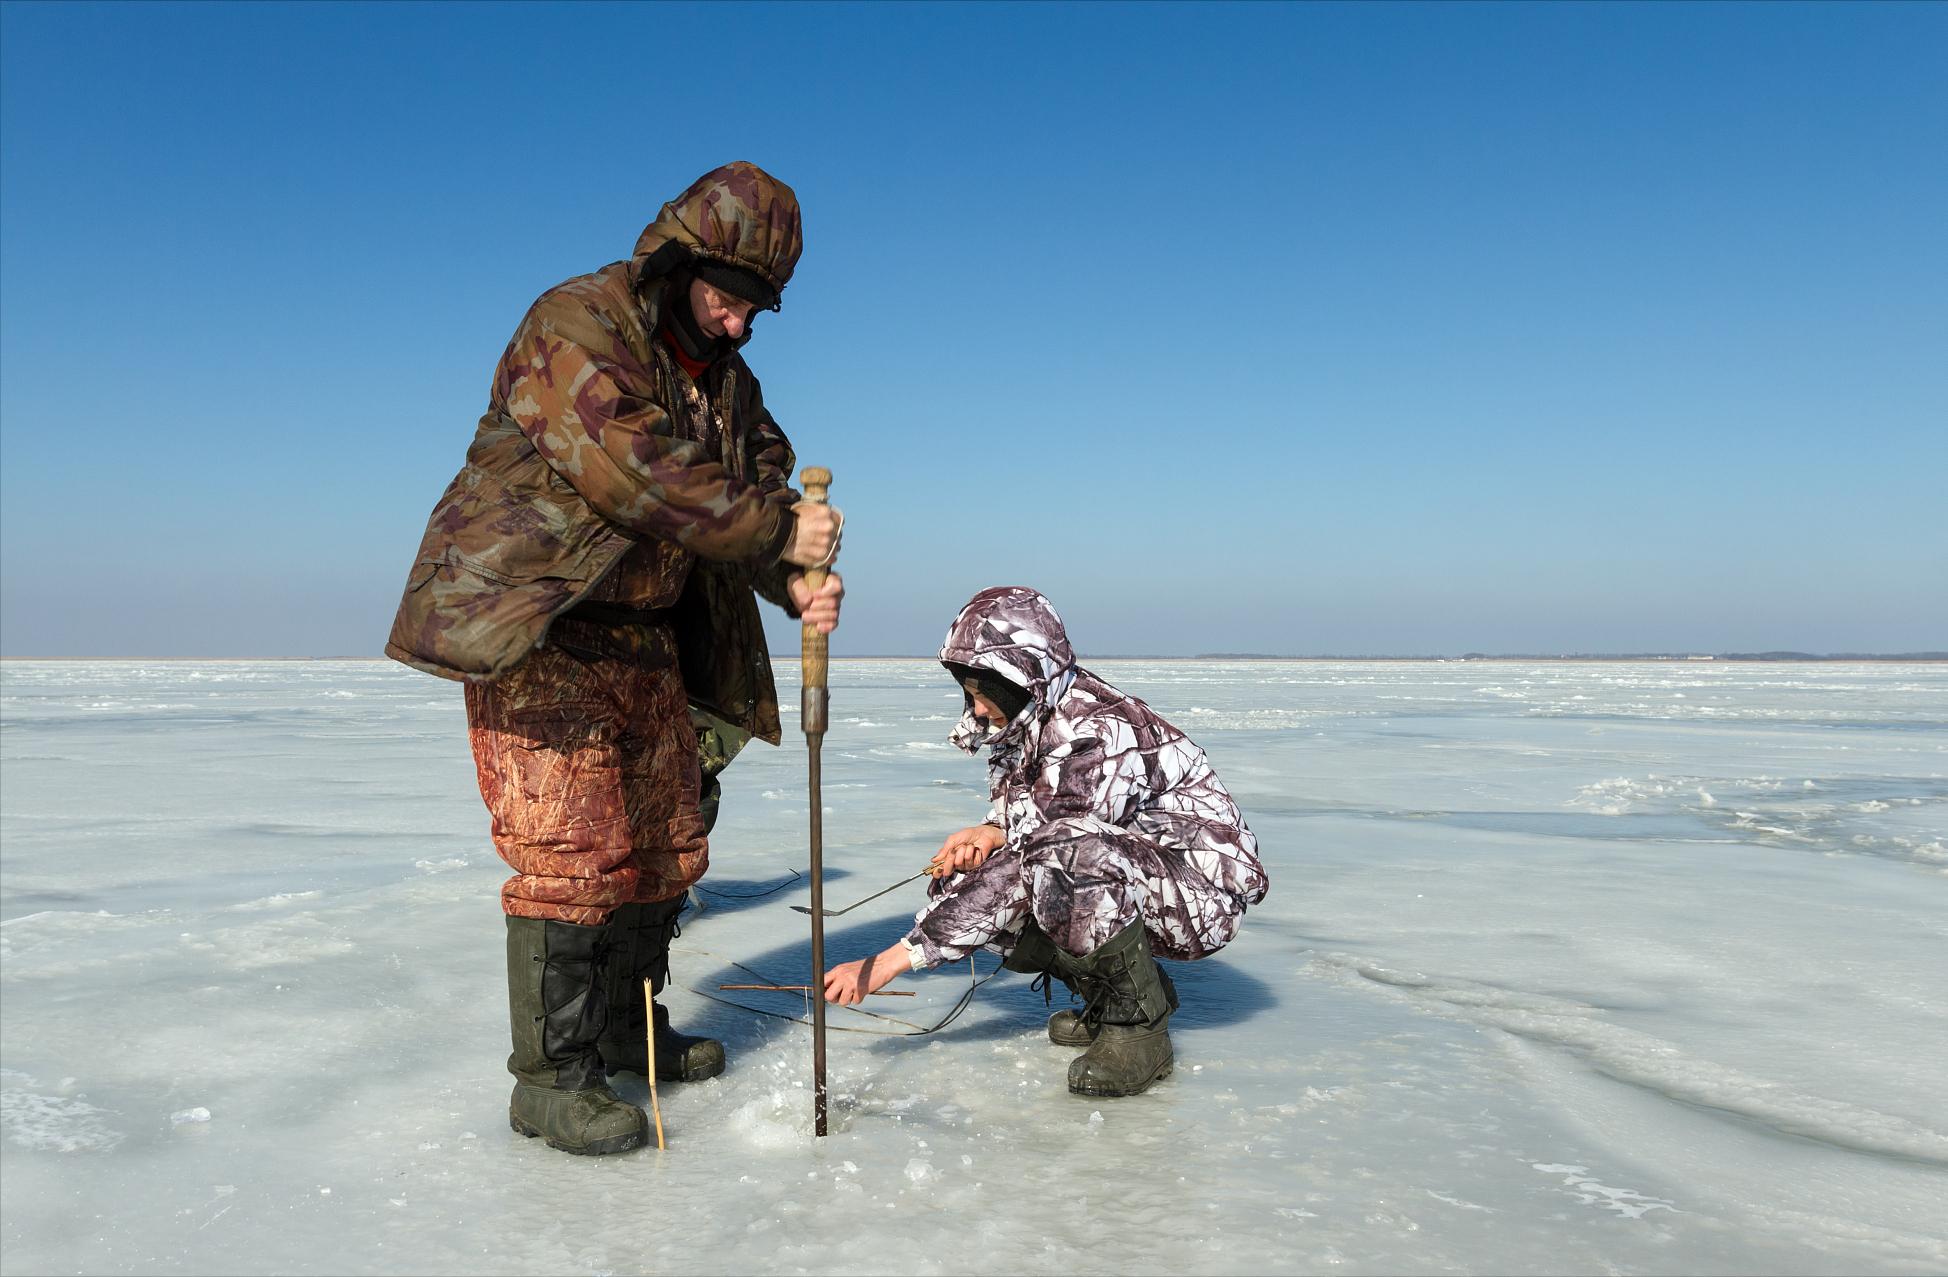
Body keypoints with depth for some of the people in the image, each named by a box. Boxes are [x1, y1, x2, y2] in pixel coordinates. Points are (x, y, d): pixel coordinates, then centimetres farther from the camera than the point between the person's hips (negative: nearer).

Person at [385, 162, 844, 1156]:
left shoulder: (726, 377, 14)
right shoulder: (576, 326, -13)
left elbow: (760, 485, 7)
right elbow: (638, 473, -26)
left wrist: (794, 585, -14)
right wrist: (777, 527, -22)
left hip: (648, 635, 8)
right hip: (537, 630, -8)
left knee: (666, 840, 12)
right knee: (570, 848, -11)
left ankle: (625, 1031, 29)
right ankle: (550, 1078, -1)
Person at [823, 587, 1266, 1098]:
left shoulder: (1098, 736, -28)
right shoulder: (1026, 725, 0)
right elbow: (1022, 818, 12)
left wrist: (893, 959, -30)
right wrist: (990, 834, -16)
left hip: (1202, 883, -9)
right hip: (1119, 876, 9)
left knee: (1068, 859, -38)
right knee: (957, 887, -6)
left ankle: (1138, 1022, -14)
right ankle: (1107, 996, 8)